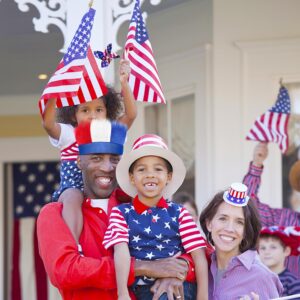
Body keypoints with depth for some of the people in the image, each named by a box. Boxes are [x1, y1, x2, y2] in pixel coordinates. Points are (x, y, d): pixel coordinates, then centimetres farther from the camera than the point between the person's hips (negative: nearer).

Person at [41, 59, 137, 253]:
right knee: (73, 196, -37)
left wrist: (125, 84, -14)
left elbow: (131, 115, 0)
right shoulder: (68, 134, 8)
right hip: (73, 191, -4)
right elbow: (47, 122, -12)